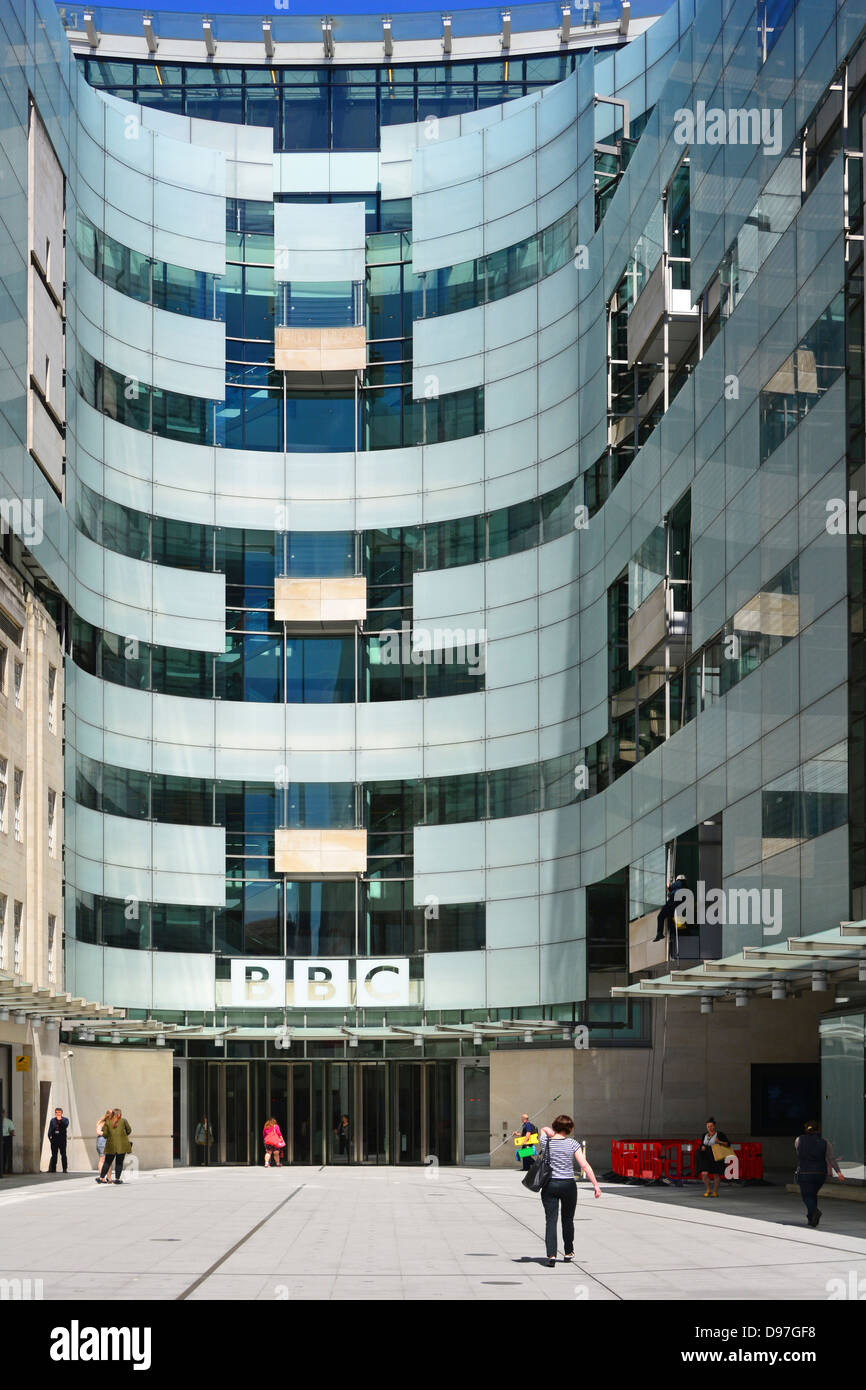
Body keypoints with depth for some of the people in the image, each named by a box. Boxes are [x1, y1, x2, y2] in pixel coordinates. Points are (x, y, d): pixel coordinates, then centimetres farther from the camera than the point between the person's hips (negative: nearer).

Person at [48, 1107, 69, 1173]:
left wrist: (60, 1119, -20)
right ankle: (53, 1168, 8)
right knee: (54, 1155, 4)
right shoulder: (53, 1120, 13)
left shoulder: (65, 1119, 5)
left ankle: (64, 1169, -2)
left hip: (62, 1139, -3)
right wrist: (50, 1137, -1)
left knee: (63, 1154, -4)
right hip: (54, 1139, 3)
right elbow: (50, 1130, 11)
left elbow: (66, 1125, -16)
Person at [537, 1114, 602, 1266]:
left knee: (550, 1220, -2)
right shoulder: (572, 1144, -7)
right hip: (568, 1185, 0)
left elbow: (544, 1128, 23)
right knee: (568, 1220, 17)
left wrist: (548, 1131, 0)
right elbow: (584, 1165, -10)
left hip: (549, 1185, 0)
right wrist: (595, 1185, -8)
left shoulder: (546, 1141, -1)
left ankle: (551, 1255, -15)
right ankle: (568, 1252, 31)